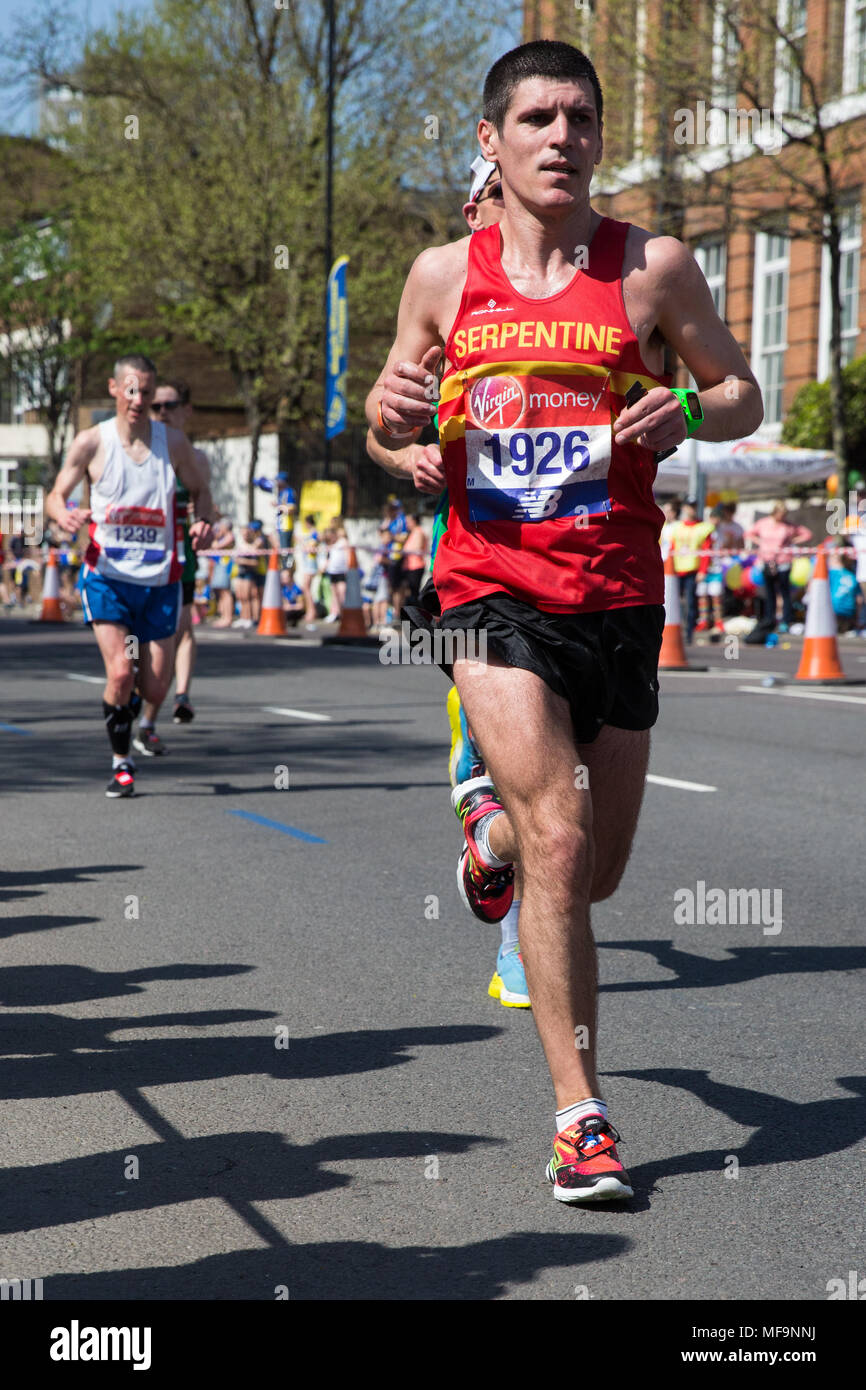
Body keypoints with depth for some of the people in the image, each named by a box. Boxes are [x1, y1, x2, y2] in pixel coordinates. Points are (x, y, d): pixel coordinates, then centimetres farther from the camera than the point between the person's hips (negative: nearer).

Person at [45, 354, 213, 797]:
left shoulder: (172, 441, 0)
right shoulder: (92, 442, -4)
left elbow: (200, 490, 13)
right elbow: (55, 495, 3)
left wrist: (203, 522, -10)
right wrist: (64, 516, -21)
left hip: (160, 579, 2)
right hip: (107, 575, -2)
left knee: (155, 690, 2)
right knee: (119, 674, -18)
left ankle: (143, 728, 39)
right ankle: (121, 763, 3)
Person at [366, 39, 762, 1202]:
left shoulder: (654, 266, 1)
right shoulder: (443, 275, 5)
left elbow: (744, 394, 8)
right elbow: (392, 425, 16)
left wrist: (690, 413, -15)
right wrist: (392, 418, -9)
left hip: (619, 598, 1)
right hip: (490, 584, -1)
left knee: (596, 875, 13)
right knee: (559, 844, -18)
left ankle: (492, 820, 48)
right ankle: (581, 1118, -9)